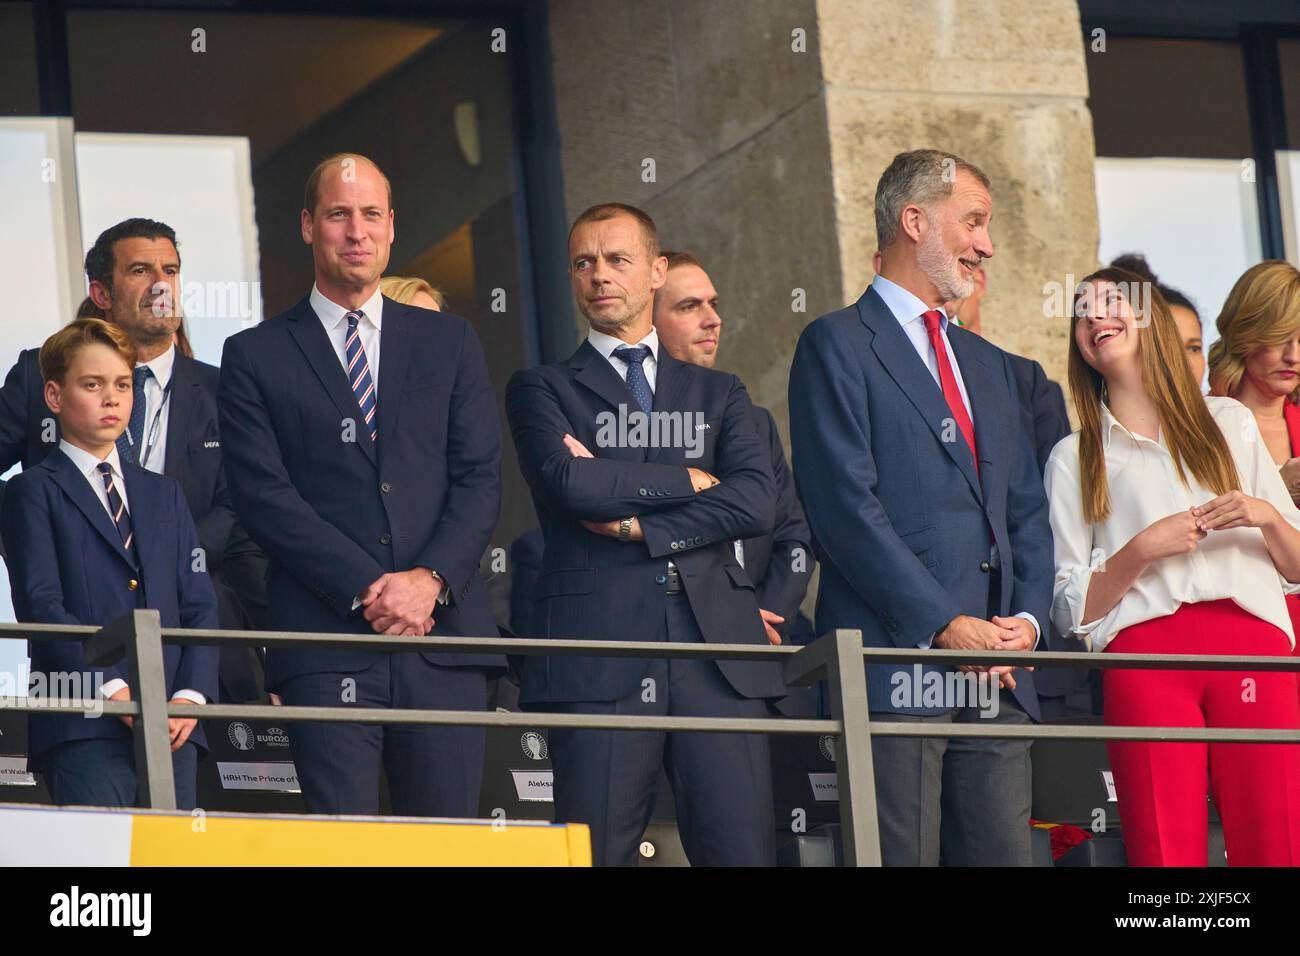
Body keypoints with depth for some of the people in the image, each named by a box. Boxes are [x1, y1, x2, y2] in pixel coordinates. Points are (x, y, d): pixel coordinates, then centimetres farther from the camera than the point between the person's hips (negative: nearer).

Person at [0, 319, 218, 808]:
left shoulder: (164, 494, 22)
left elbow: (199, 603, 15)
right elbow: (42, 606, -6)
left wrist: (192, 694, -3)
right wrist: (113, 688, -16)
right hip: (83, 725, -5)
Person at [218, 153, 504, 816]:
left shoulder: (449, 342, 17)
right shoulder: (255, 356, 9)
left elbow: (480, 479, 9)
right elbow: (264, 495, -1)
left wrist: (431, 579, -9)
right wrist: (368, 588, -11)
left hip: (445, 636, 2)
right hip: (324, 642, -2)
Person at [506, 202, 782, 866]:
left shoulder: (719, 394, 21)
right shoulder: (542, 389, 14)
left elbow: (756, 501, 3)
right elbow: (570, 482, -7)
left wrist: (638, 522, -5)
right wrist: (686, 479, 2)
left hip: (718, 649, 2)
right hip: (598, 655, -2)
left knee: (742, 849, -6)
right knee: (595, 854, -5)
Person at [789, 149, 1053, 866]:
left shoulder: (988, 365, 25)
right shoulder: (837, 345, 1)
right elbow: (847, 506, -10)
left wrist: (1026, 618, 3)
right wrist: (946, 626, -15)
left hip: (997, 676, 7)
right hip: (896, 661, -7)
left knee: (1004, 854, 2)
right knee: (903, 858, -9)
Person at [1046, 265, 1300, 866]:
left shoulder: (1230, 422, 22)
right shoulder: (1074, 459, 17)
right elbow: (1071, 610, 10)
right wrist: (1142, 550, -5)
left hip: (1252, 640, 1)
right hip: (1144, 650, -1)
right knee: (1165, 854, -11)